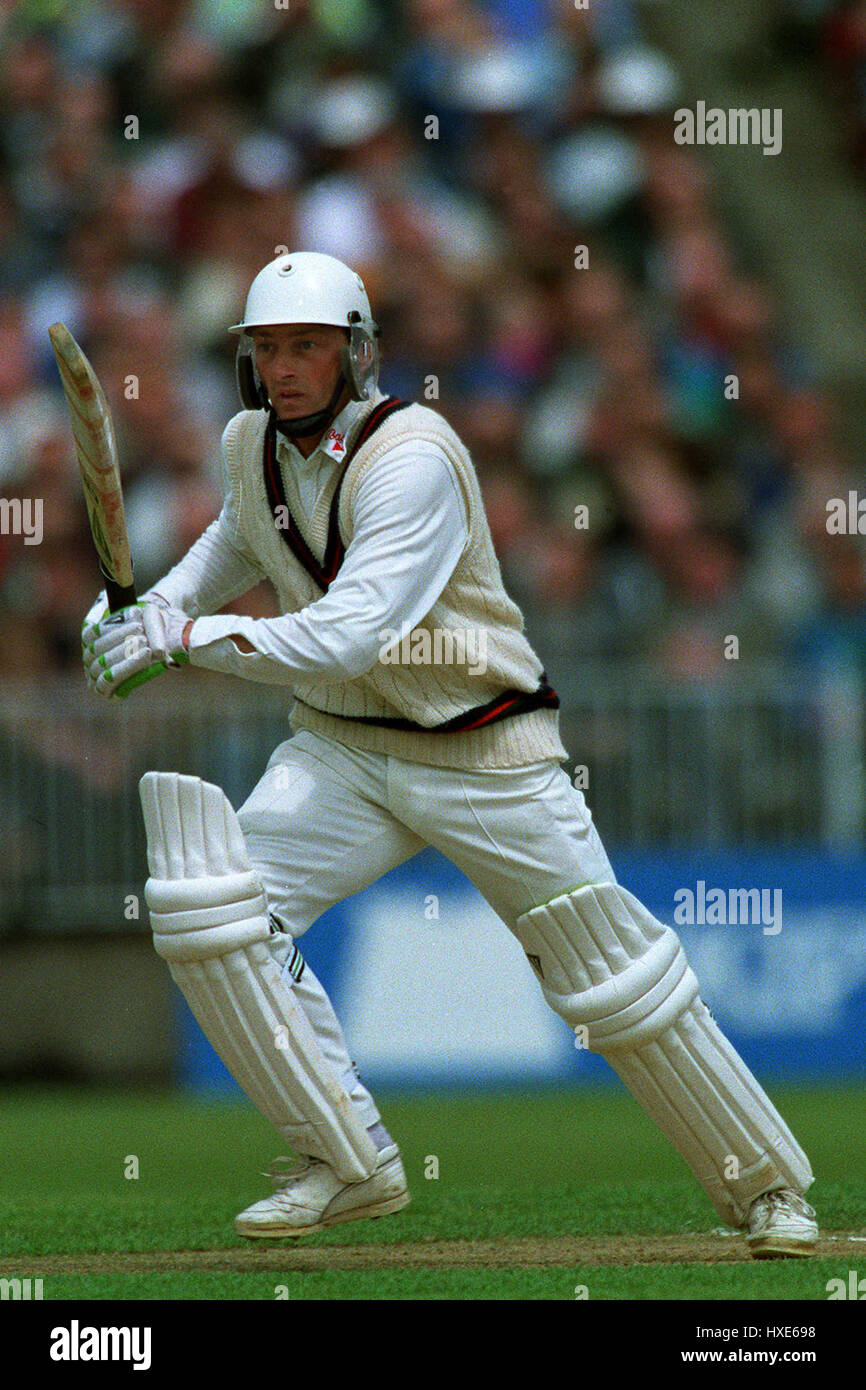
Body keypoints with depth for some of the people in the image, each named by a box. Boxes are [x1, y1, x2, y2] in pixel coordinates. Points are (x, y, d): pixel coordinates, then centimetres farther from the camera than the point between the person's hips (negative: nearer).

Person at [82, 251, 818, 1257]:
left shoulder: (410, 458, -25)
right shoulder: (251, 445, -1)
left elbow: (347, 637, -35)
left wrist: (187, 637, -37)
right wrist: (150, 606, 7)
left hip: (486, 754, -6)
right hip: (340, 749, 6)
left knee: (613, 977, 1)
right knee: (211, 913, -16)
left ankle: (764, 1184, 21)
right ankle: (348, 1164, -5)